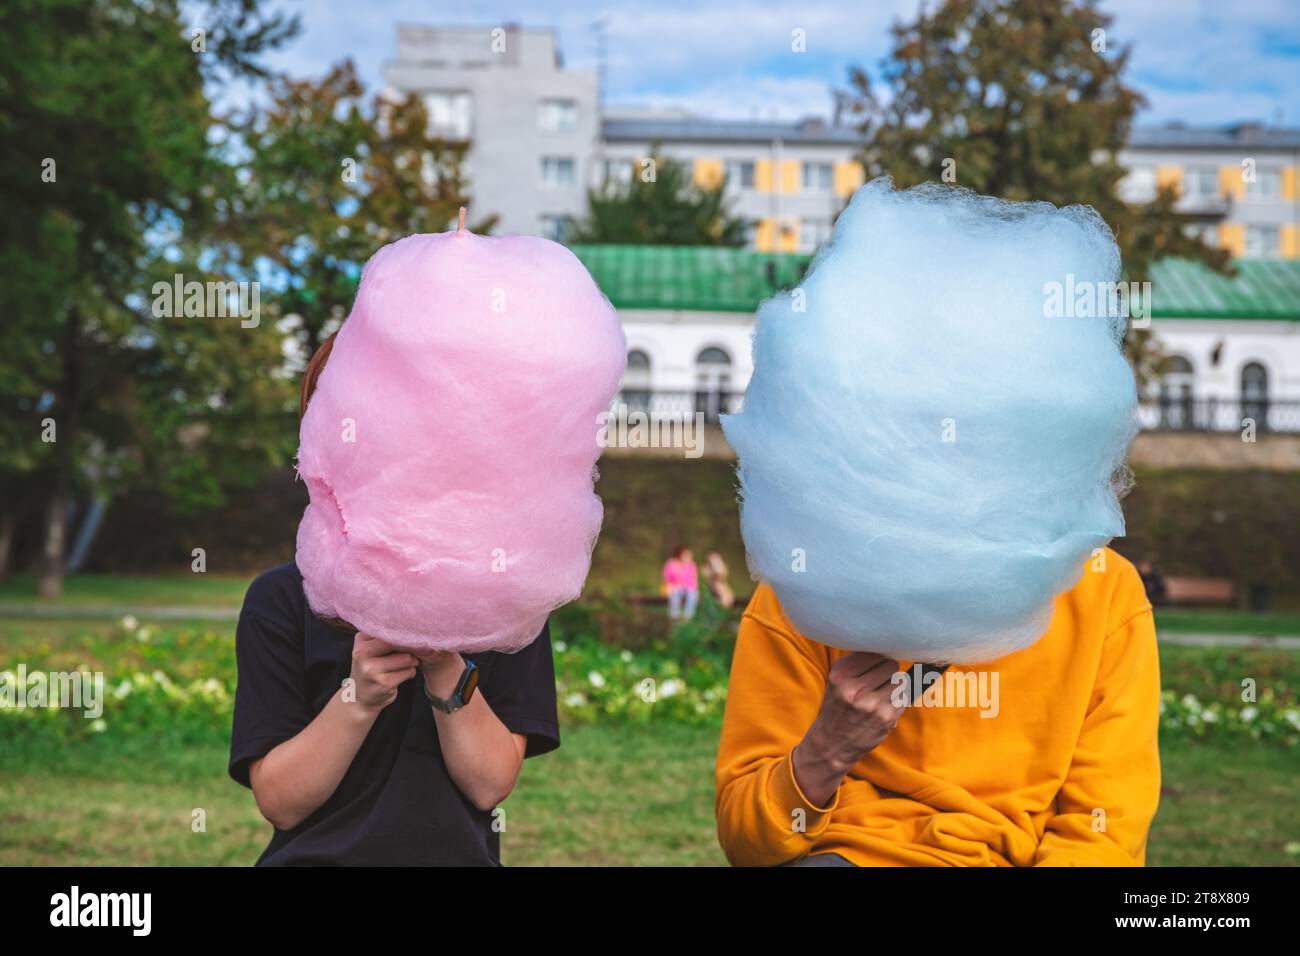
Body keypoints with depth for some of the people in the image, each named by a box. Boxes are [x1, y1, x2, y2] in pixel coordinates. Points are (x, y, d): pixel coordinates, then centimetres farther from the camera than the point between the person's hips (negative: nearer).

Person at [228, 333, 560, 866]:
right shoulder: (281, 598, 3)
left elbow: (490, 783, -2)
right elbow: (278, 802, -3)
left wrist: (446, 672, -16)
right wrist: (358, 699, -16)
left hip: (458, 852, 1)